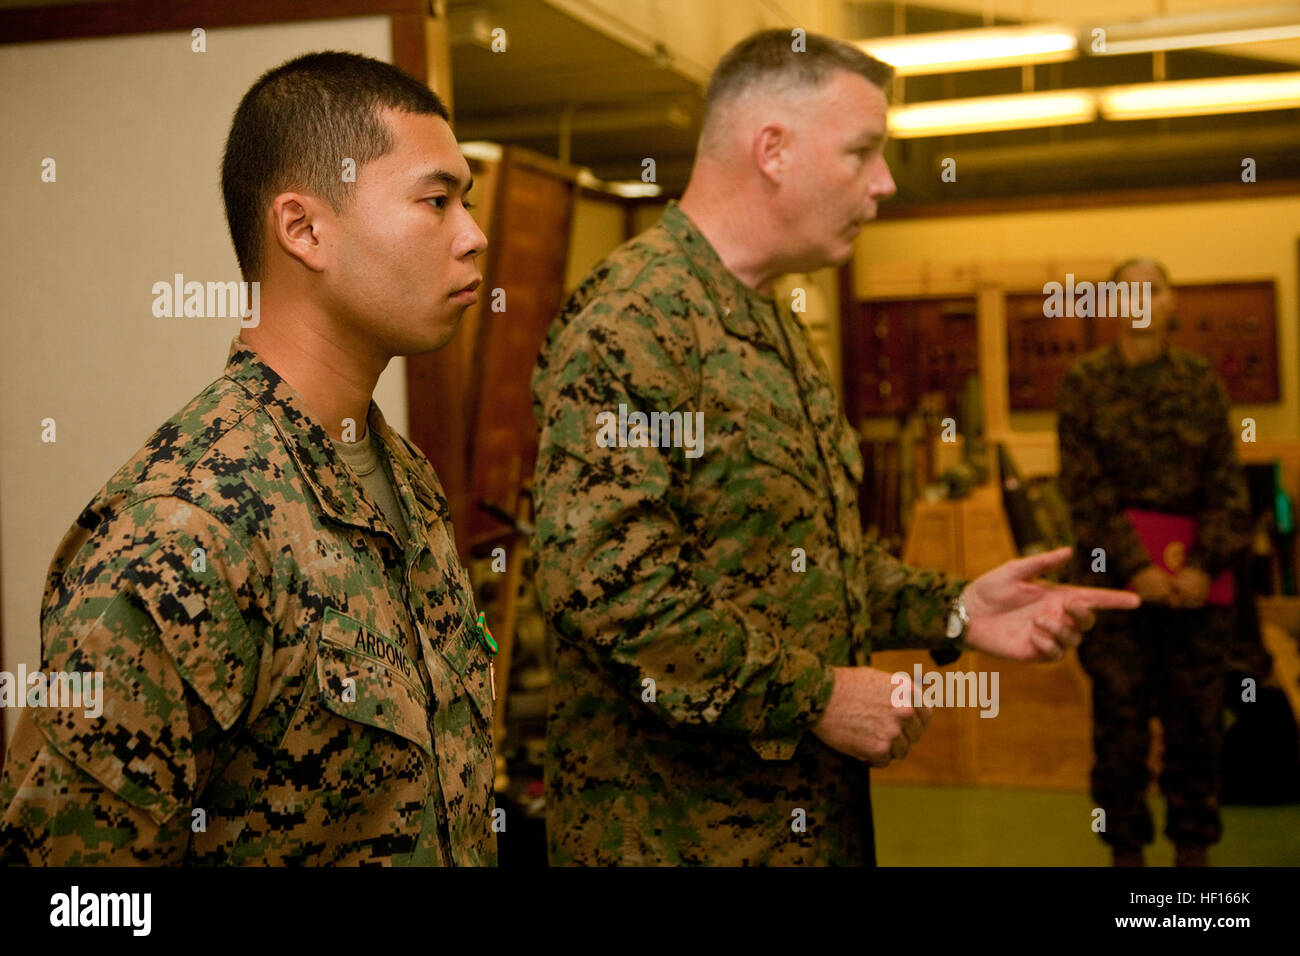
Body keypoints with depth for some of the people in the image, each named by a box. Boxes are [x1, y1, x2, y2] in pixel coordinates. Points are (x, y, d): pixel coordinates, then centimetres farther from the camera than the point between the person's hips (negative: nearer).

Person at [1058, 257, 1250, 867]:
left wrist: (1206, 564, -11)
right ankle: (1125, 847, 12)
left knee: (1197, 716, 4)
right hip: (1114, 570, -1)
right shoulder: (1085, 382, 2)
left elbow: (1227, 484, 2)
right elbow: (1084, 487, -3)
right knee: (1120, 713, 1)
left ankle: (1193, 847, 16)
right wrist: (1134, 567, -12)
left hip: (1191, 572, 2)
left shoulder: (1200, 381, 6)